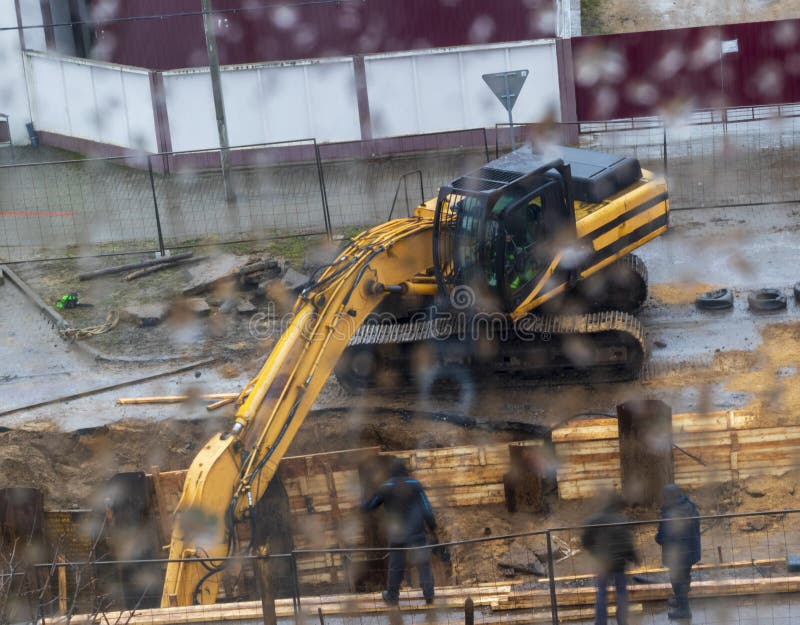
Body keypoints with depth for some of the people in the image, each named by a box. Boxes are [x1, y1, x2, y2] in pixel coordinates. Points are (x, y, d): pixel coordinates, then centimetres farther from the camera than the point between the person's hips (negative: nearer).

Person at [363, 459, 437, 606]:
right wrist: (432, 525, 5)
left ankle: (392, 596, 19)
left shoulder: (385, 488, -3)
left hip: (396, 534, 1)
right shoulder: (415, 485, -5)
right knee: (423, 563, 4)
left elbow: (368, 506, 6)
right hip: (416, 532, -1)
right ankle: (428, 595, 2)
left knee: (395, 565, 10)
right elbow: (426, 508, -6)